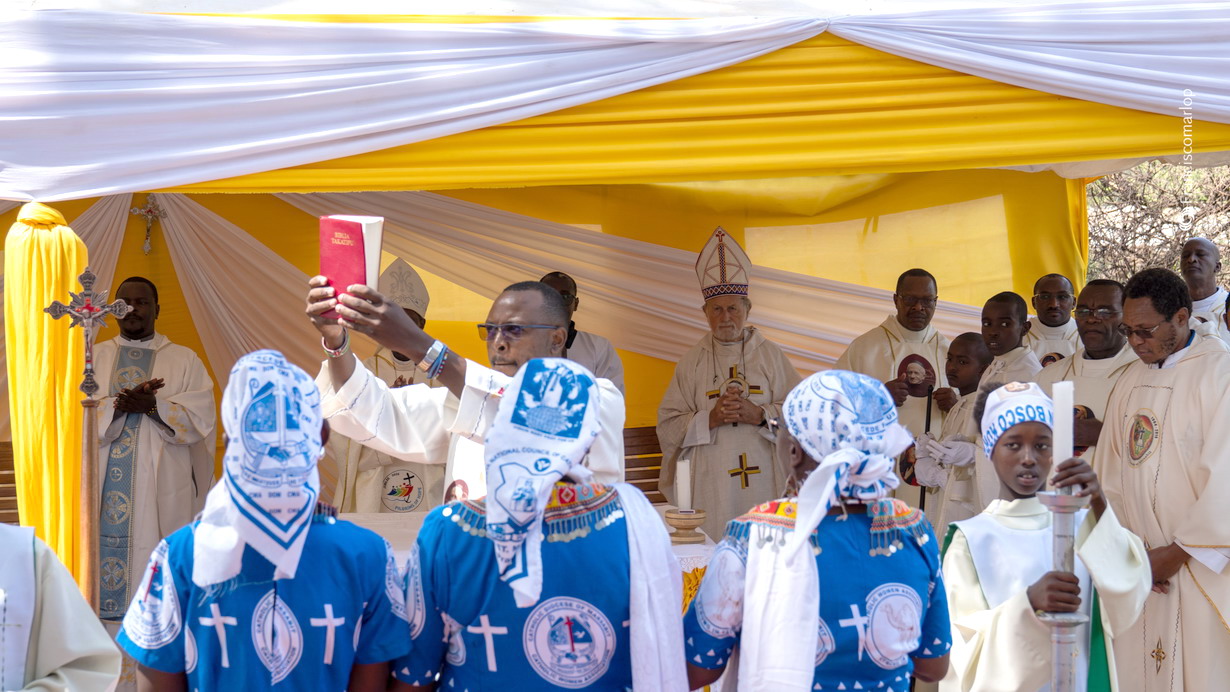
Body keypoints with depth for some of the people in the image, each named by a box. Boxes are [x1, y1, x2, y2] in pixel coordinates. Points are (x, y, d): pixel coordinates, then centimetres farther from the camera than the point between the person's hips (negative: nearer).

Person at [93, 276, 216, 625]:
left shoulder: (185, 360, 8)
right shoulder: (94, 357, 13)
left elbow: (202, 419, -3)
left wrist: (152, 406, -16)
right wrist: (120, 405, -16)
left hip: (163, 489, -1)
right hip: (104, 486, 2)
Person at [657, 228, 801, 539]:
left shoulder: (771, 355, 9)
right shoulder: (692, 362, 8)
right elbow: (667, 427, 4)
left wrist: (760, 415, -11)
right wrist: (710, 419, -11)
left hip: (764, 479, 0)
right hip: (711, 486, 0)